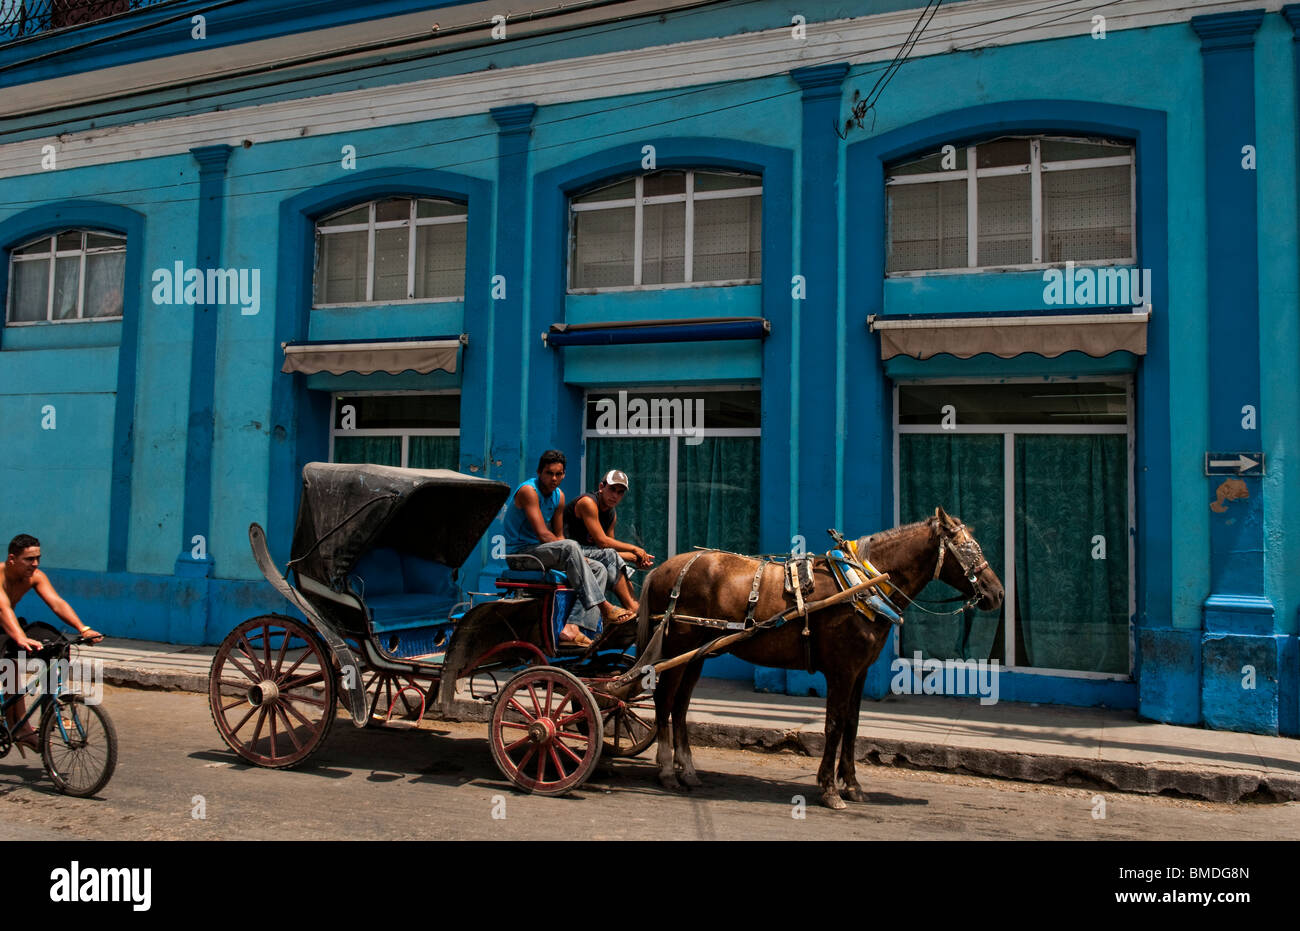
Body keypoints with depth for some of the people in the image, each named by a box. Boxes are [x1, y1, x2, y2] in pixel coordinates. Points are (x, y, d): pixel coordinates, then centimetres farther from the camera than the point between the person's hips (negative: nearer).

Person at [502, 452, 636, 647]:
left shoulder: (559, 496, 10)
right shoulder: (528, 490, -15)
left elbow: (559, 536, 12)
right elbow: (543, 535, -22)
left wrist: (576, 558, -6)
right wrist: (573, 553, -17)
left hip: (545, 554, 9)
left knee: (598, 568, -5)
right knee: (570, 547, -33)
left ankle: (573, 626, -22)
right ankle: (604, 607, -31)